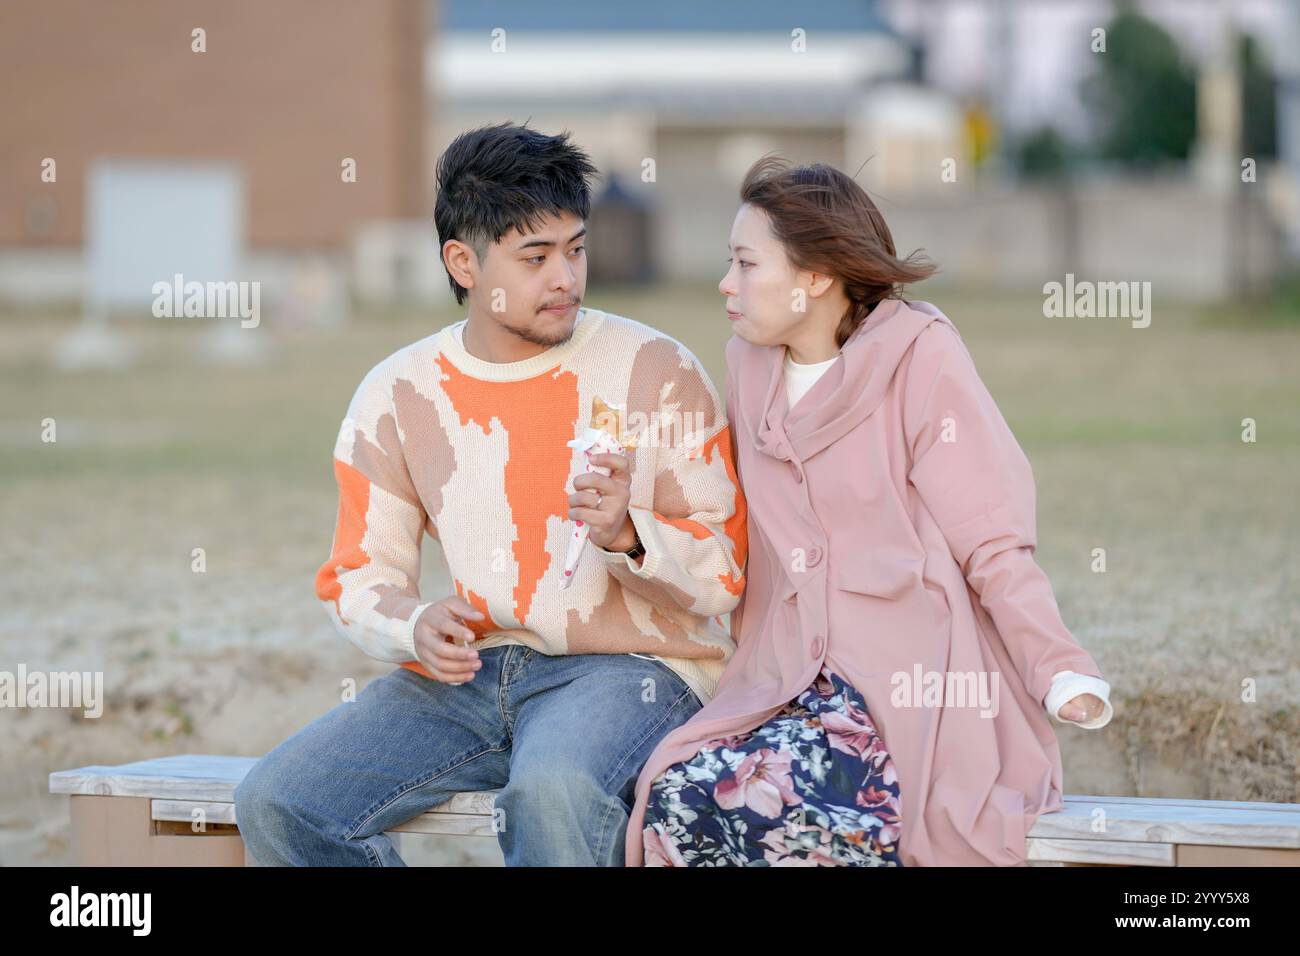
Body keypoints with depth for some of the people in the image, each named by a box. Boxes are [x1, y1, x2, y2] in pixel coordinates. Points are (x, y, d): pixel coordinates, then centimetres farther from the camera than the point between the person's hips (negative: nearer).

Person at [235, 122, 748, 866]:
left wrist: (628, 534, -22)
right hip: (469, 670, 4)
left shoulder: (656, 371, -2)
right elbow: (358, 578, 11)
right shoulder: (398, 394, 7)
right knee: (277, 803, -17)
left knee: (554, 786, -39)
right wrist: (414, 626, -12)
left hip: (631, 665, -4)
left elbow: (724, 572, -1)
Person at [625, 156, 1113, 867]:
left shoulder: (919, 357, -5)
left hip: (920, 685, -5)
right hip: (793, 684, 6)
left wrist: (1061, 672, -19)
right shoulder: (749, 363, 13)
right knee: (678, 796, -24)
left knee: (765, 800, -30)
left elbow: (993, 544, -7)